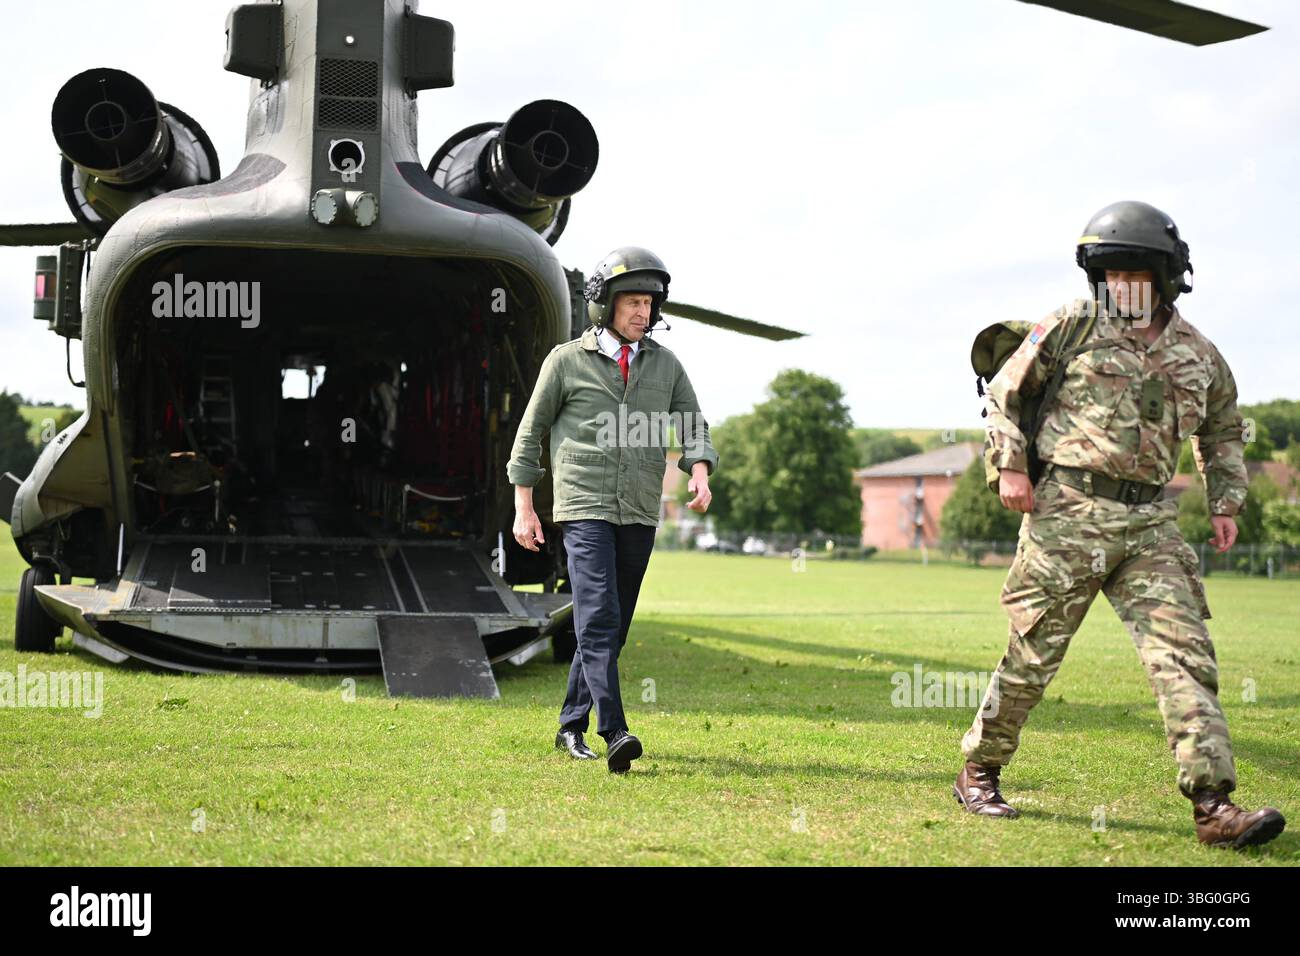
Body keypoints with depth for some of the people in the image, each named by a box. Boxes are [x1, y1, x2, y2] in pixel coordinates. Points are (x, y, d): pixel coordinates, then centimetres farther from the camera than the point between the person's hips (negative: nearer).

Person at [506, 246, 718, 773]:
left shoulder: (665, 365, 10)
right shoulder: (566, 360, 1)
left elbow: (693, 429, 11)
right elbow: (530, 434, 6)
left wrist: (700, 472, -11)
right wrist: (523, 508, 2)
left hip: (639, 515, 4)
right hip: (584, 509, -4)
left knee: (611, 627, 8)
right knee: (598, 618, -16)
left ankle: (572, 727, 21)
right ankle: (615, 734, -24)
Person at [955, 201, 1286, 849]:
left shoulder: (1197, 355, 12)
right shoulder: (1070, 328, 2)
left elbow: (1222, 433, 27)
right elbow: (1004, 391, 8)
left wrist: (1226, 504, 16)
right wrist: (1009, 465, -2)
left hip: (1149, 524, 3)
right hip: (1069, 511, -3)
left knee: (1184, 654, -7)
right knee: (1032, 654, 2)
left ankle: (1214, 806, -10)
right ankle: (978, 772, 20)